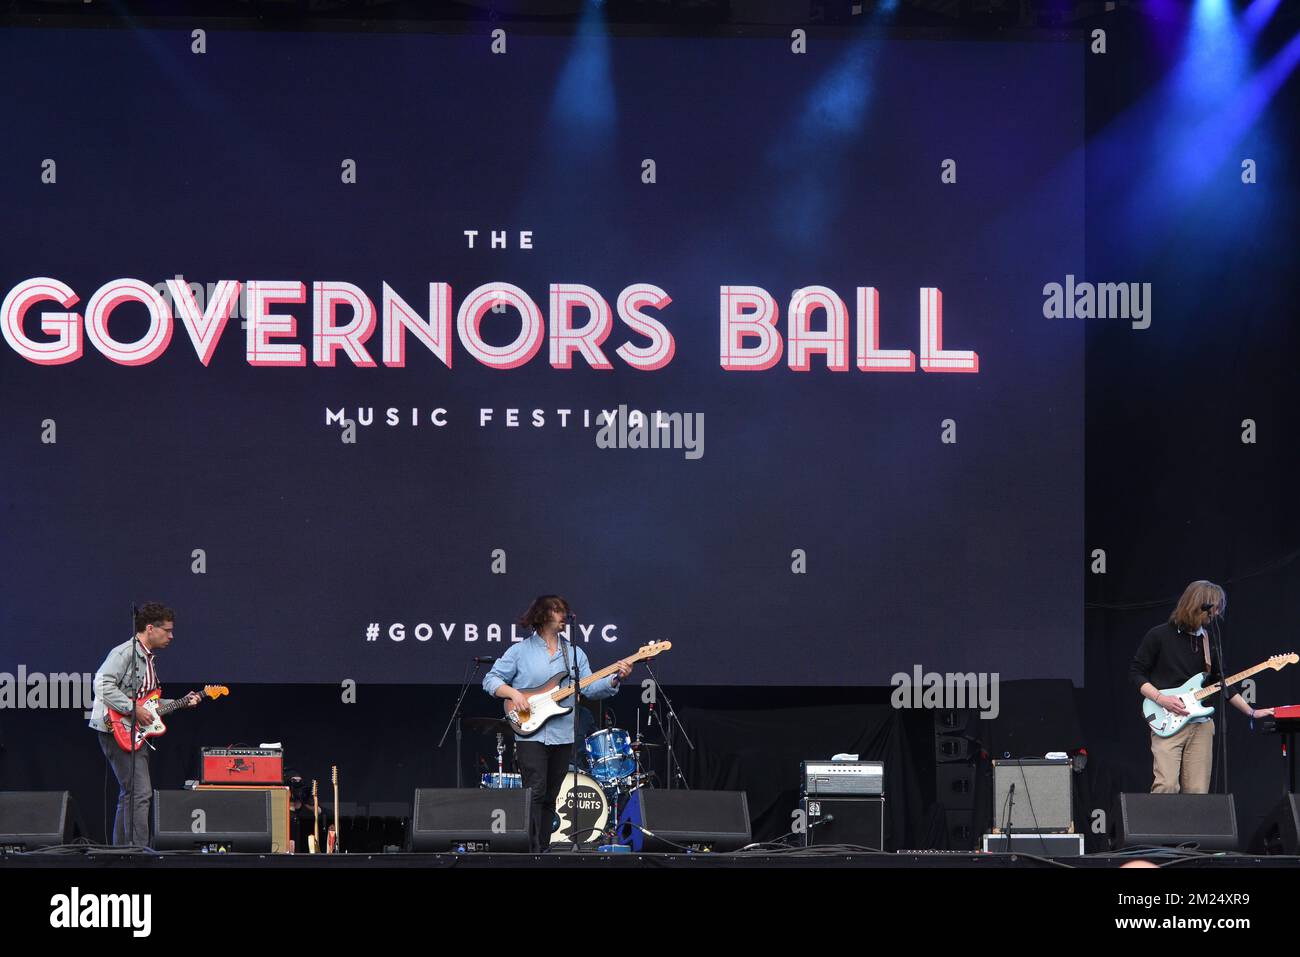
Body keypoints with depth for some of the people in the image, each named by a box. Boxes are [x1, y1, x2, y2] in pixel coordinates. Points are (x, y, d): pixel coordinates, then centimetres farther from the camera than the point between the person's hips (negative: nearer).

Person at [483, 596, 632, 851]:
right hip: (530, 734, -4)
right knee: (535, 792, -14)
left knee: (550, 798, 8)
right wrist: (512, 693, -15)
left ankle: (542, 849, 13)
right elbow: (491, 680, 3)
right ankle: (530, 851, -15)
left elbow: (590, 688, 4)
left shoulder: (575, 654, 13)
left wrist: (615, 679, -12)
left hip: (563, 736, 5)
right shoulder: (520, 652, 2)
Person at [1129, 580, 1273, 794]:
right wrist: (1161, 699, -14)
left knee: (1197, 792, -3)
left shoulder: (1208, 643, 14)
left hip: (1200, 724, 5)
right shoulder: (1159, 636, -2)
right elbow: (1135, 673, -1)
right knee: (1166, 787, -20)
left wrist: (1252, 712, 17)